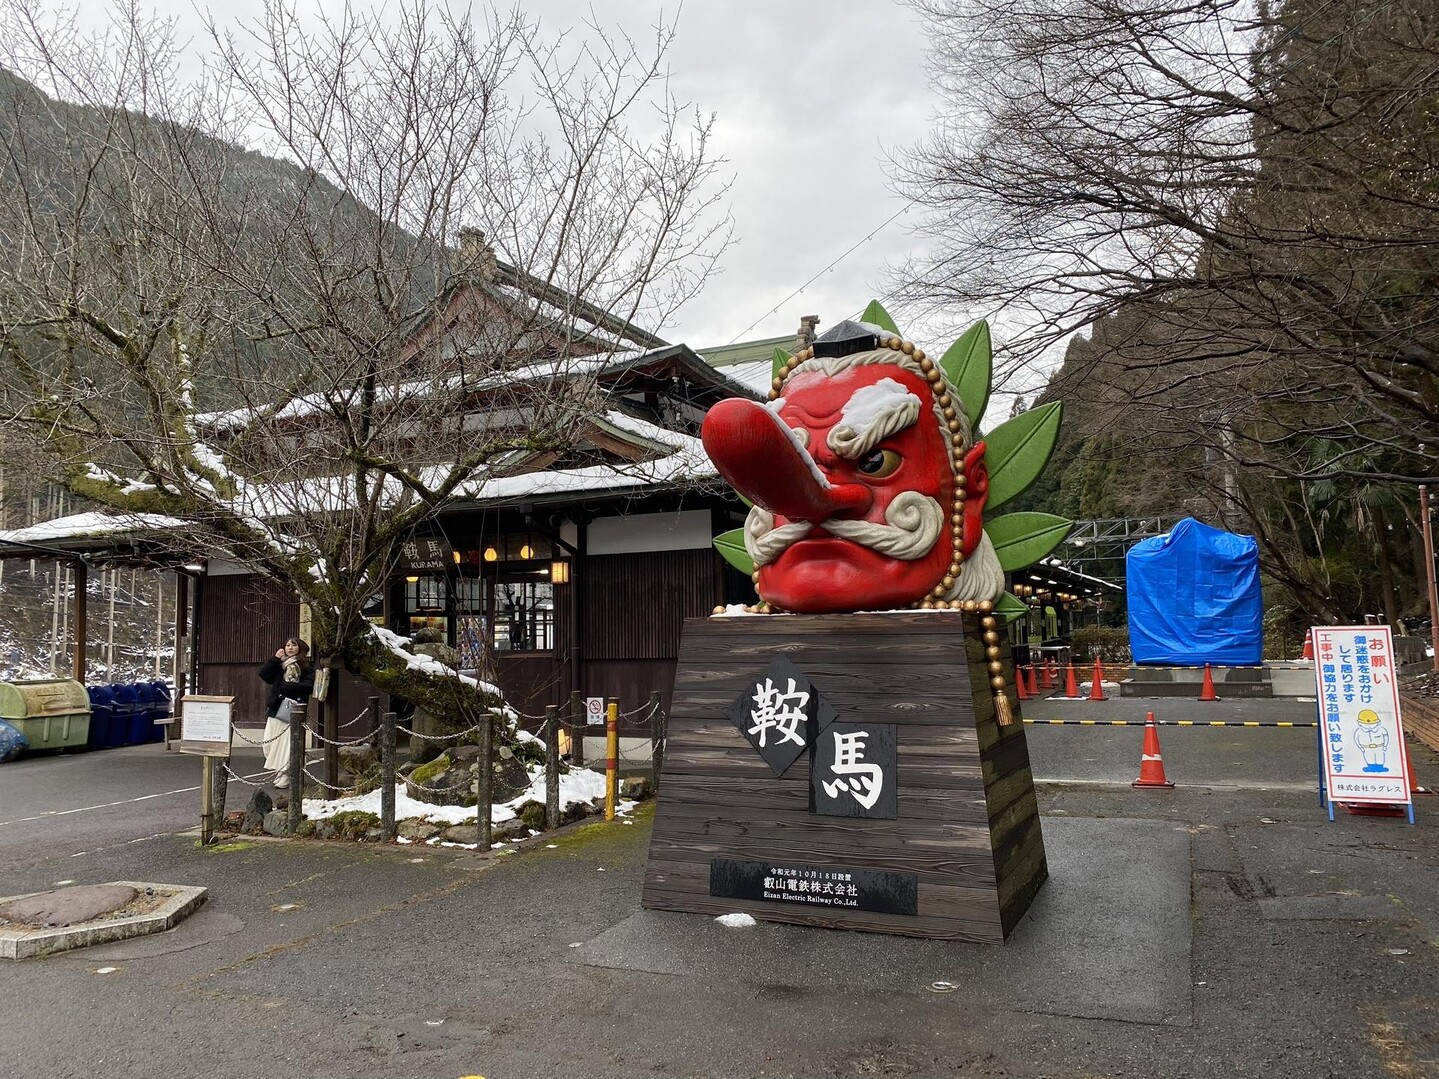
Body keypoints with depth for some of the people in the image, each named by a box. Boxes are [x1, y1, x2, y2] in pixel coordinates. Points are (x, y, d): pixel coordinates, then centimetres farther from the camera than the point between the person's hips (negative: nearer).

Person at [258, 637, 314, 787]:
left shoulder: (306, 668, 5)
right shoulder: (279, 665, 17)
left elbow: (308, 686, -7)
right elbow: (263, 673, 4)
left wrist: (286, 687, -10)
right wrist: (275, 658, -3)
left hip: (292, 711, -4)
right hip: (275, 709, 4)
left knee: (287, 744, -9)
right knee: (269, 743, 1)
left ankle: (284, 777, -3)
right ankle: (278, 772, 17)